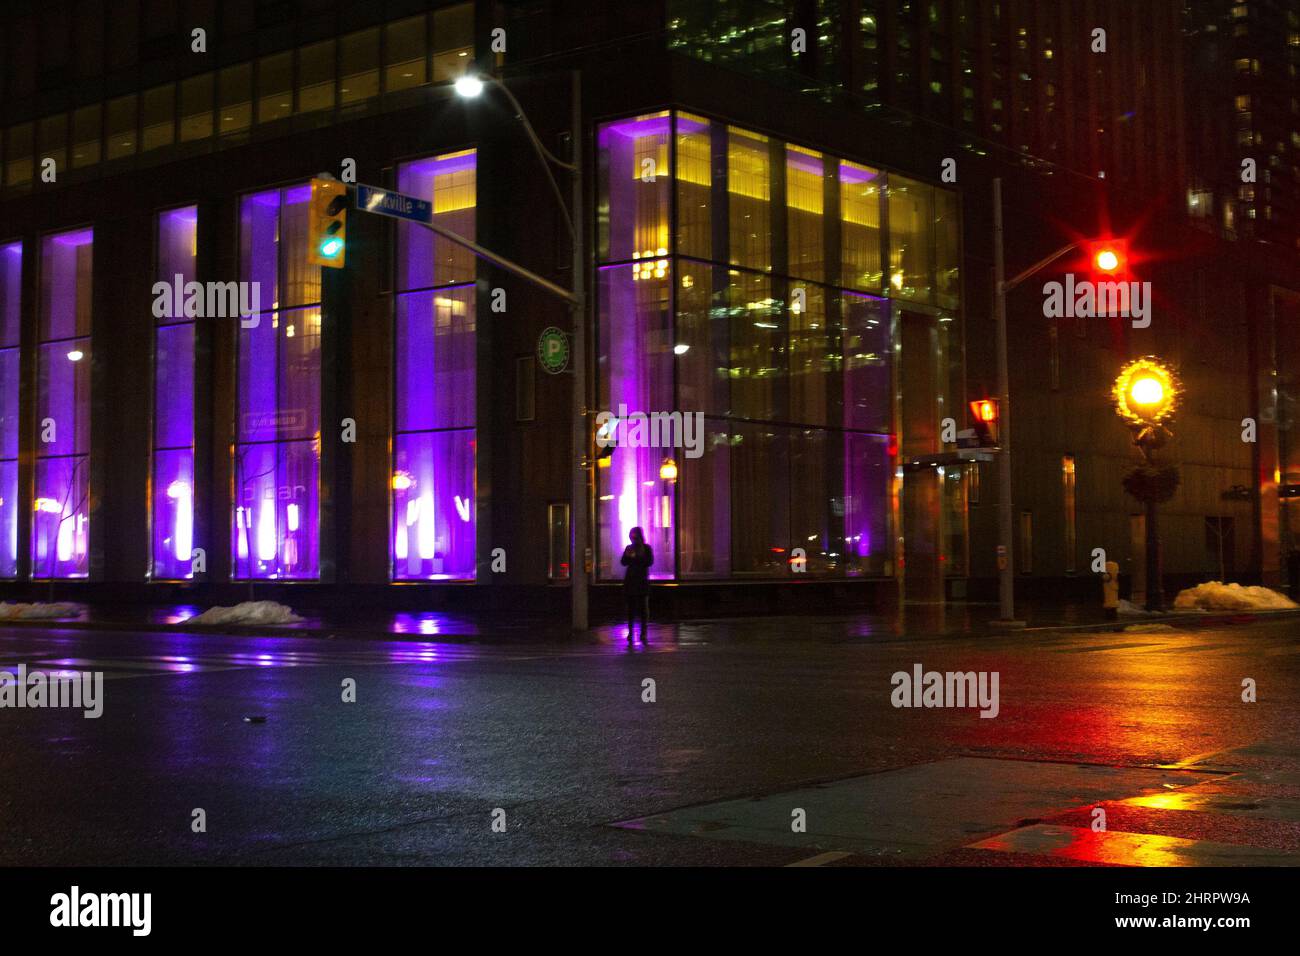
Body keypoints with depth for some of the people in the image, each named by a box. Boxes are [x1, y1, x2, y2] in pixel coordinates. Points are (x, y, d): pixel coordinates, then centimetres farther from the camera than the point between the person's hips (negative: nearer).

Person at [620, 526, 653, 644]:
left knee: (643, 606, -1)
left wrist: (636, 557, -13)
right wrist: (628, 556, -14)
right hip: (630, 580, 2)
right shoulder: (629, 548, 9)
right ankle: (630, 631, 5)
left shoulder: (646, 548, 1)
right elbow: (623, 563, 5)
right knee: (630, 607, 1)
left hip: (642, 580, -2)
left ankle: (643, 632, 2)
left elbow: (650, 562, -8)